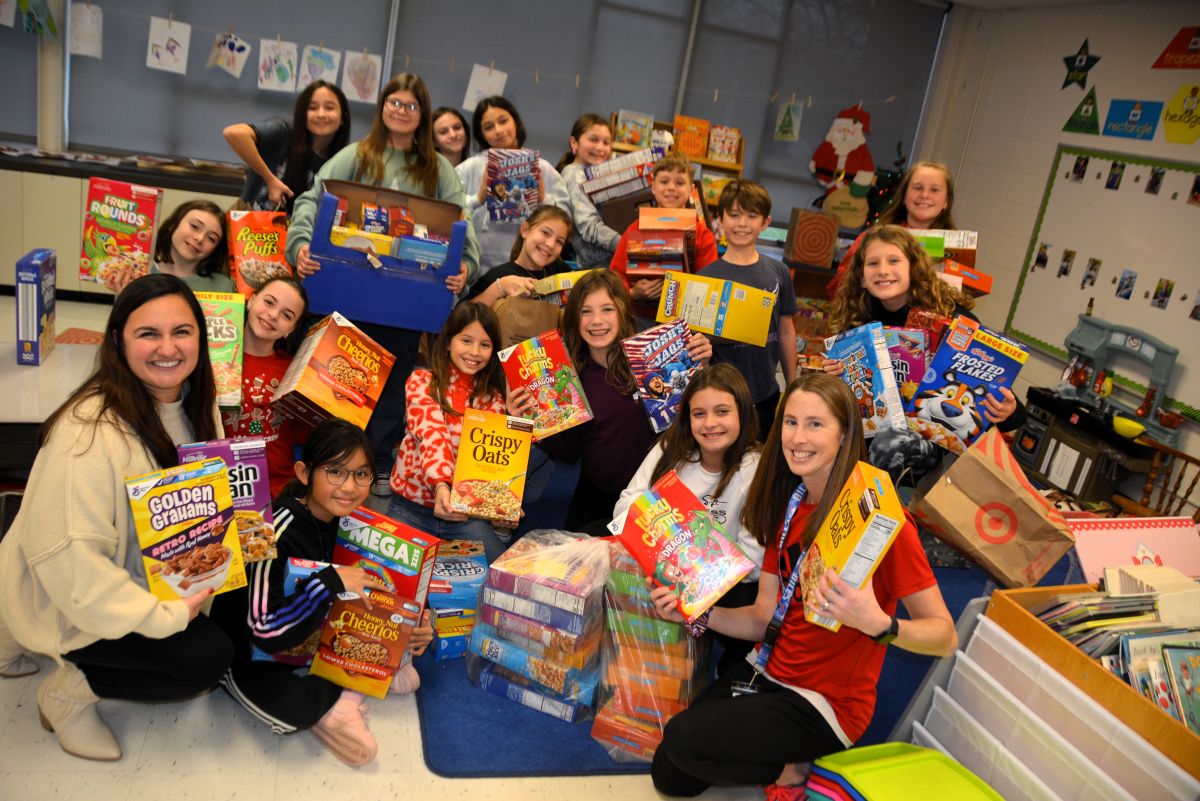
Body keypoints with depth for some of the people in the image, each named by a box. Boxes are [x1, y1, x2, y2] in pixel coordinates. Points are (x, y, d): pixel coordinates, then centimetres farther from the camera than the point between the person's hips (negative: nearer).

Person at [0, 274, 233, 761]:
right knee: (208, 657, -19)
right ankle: (72, 690, 5)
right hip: (67, 605, -9)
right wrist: (165, 616, -28)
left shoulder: (194, 404, -6)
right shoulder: (90, 433, -32)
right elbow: (67, 562, -32)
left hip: (146, 574, 9)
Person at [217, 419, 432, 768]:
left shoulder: (346, 519, -9)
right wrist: (332, 581, -36)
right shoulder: (280, 532, -29)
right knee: (294, 707, -35)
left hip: (316, 632, 6)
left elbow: (371, 590, 5)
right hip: (249, 651, -6)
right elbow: (266, 631, -34)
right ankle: (343, 686, -10)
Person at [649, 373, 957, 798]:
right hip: (768, 672, 7)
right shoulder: (788, 504, 1)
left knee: (682, 739, -17)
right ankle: (784, 758, 25)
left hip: (826, 704, -7)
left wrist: (876, 623, -40)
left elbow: (945, 637, -21)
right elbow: (764, 618, 2)